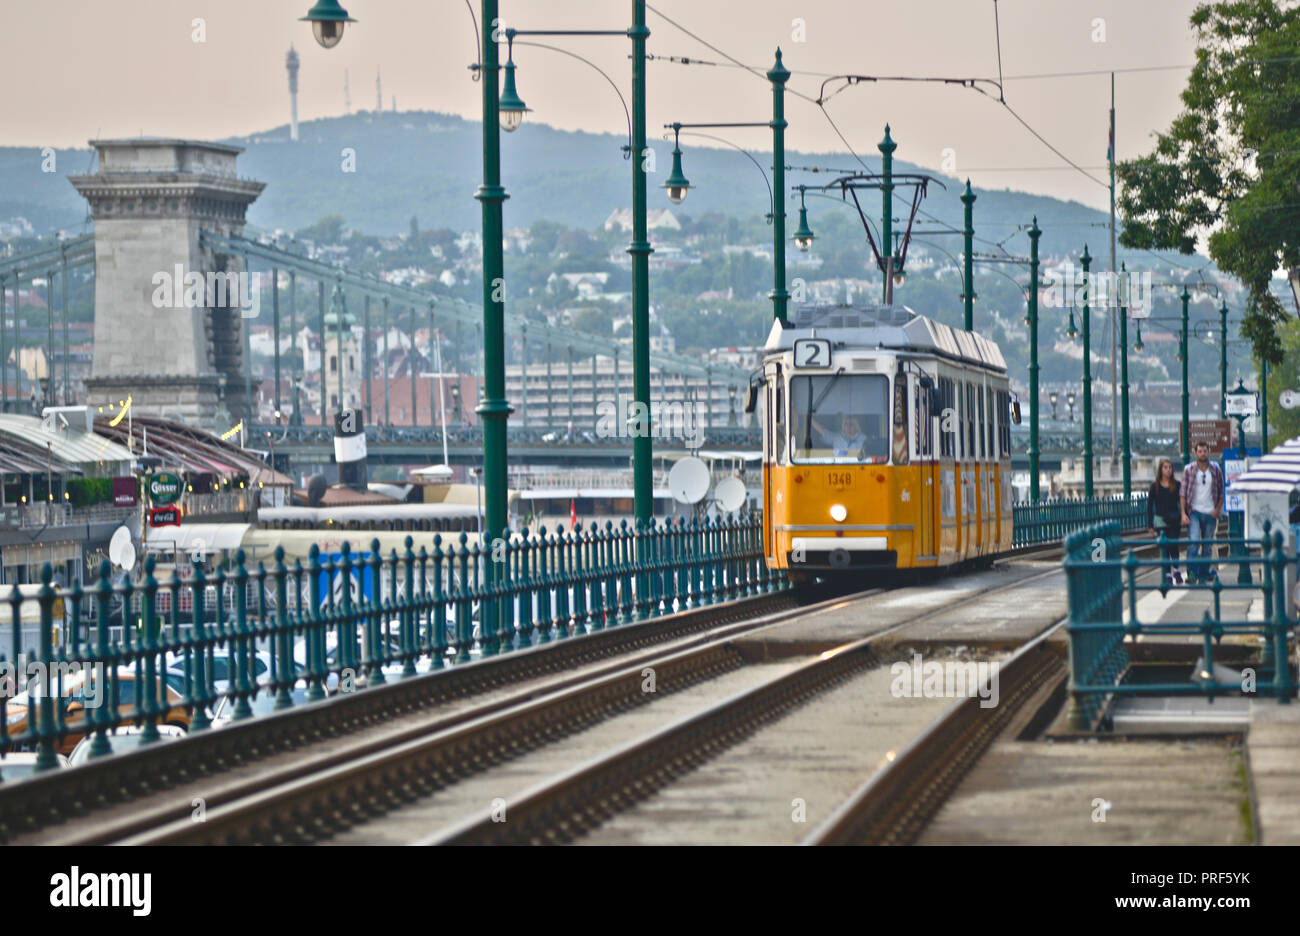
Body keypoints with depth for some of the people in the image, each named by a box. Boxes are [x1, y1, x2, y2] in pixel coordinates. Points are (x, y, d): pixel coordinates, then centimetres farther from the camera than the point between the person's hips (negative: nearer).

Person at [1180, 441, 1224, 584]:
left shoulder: (1215, 470, 6)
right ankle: (1192, 573, -16)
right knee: (1193, 541, -17)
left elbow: (1221, 492, 12)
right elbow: (1183, 493, 0)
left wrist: (1217, 510, 0)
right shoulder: (1189, 470, 1)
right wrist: (1183, 513, -8)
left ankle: (1204, 575, 13)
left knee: (1208, 545, 5)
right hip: (1194, 512, -2)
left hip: (1210, 513, 2)